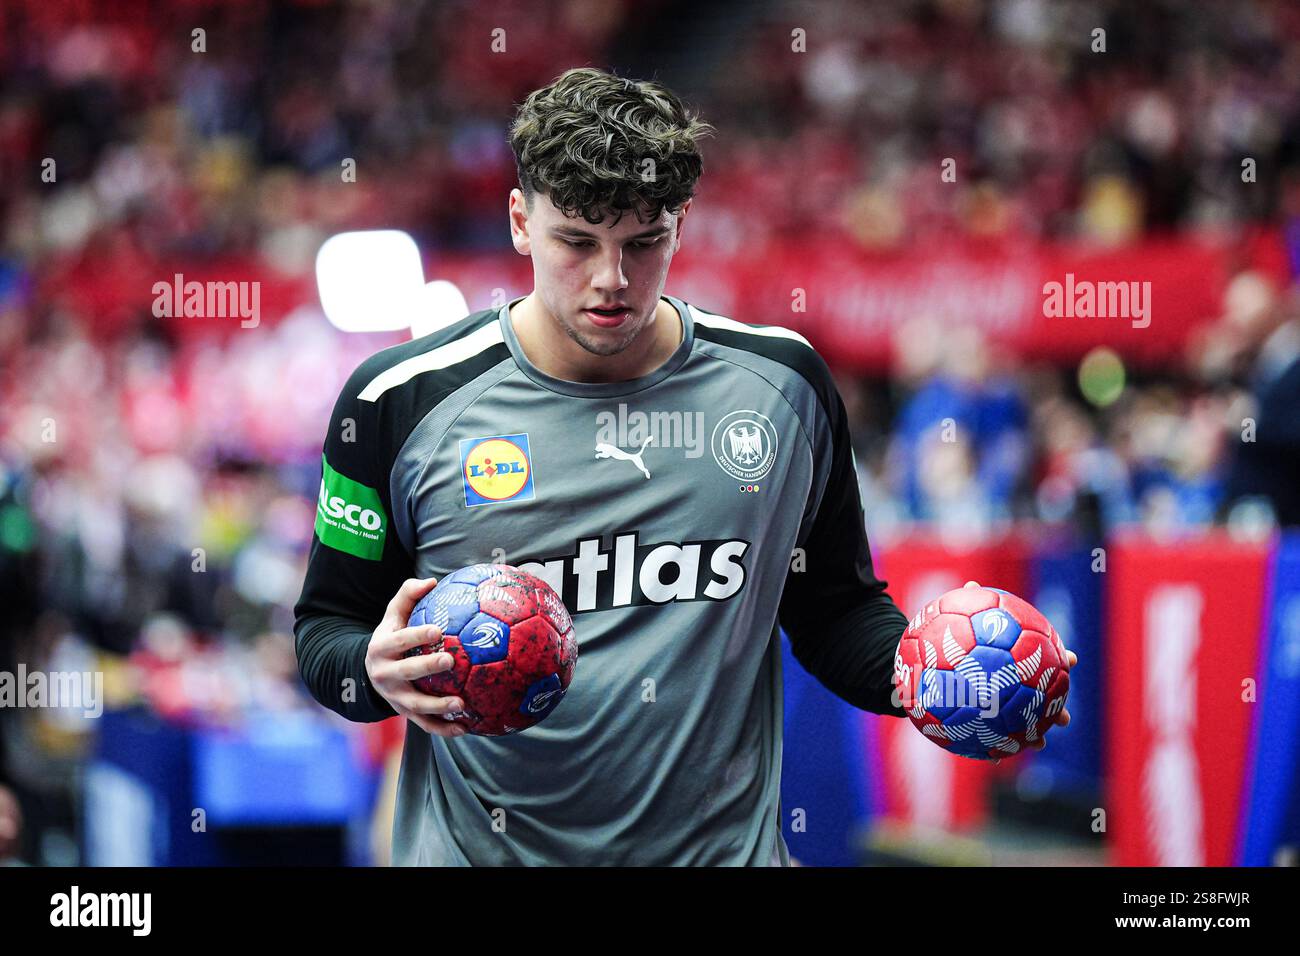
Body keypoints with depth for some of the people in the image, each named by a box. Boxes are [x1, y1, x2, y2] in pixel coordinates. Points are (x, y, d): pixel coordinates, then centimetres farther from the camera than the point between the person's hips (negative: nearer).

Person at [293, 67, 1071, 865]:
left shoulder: (784, 384, 0)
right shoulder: (403, 401, -7)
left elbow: (835, 609, 8)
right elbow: (326, 626, 1)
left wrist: (920, 669, -11)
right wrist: (378, 675, -20)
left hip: (723, 844, 1)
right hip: (477, 849, -1)